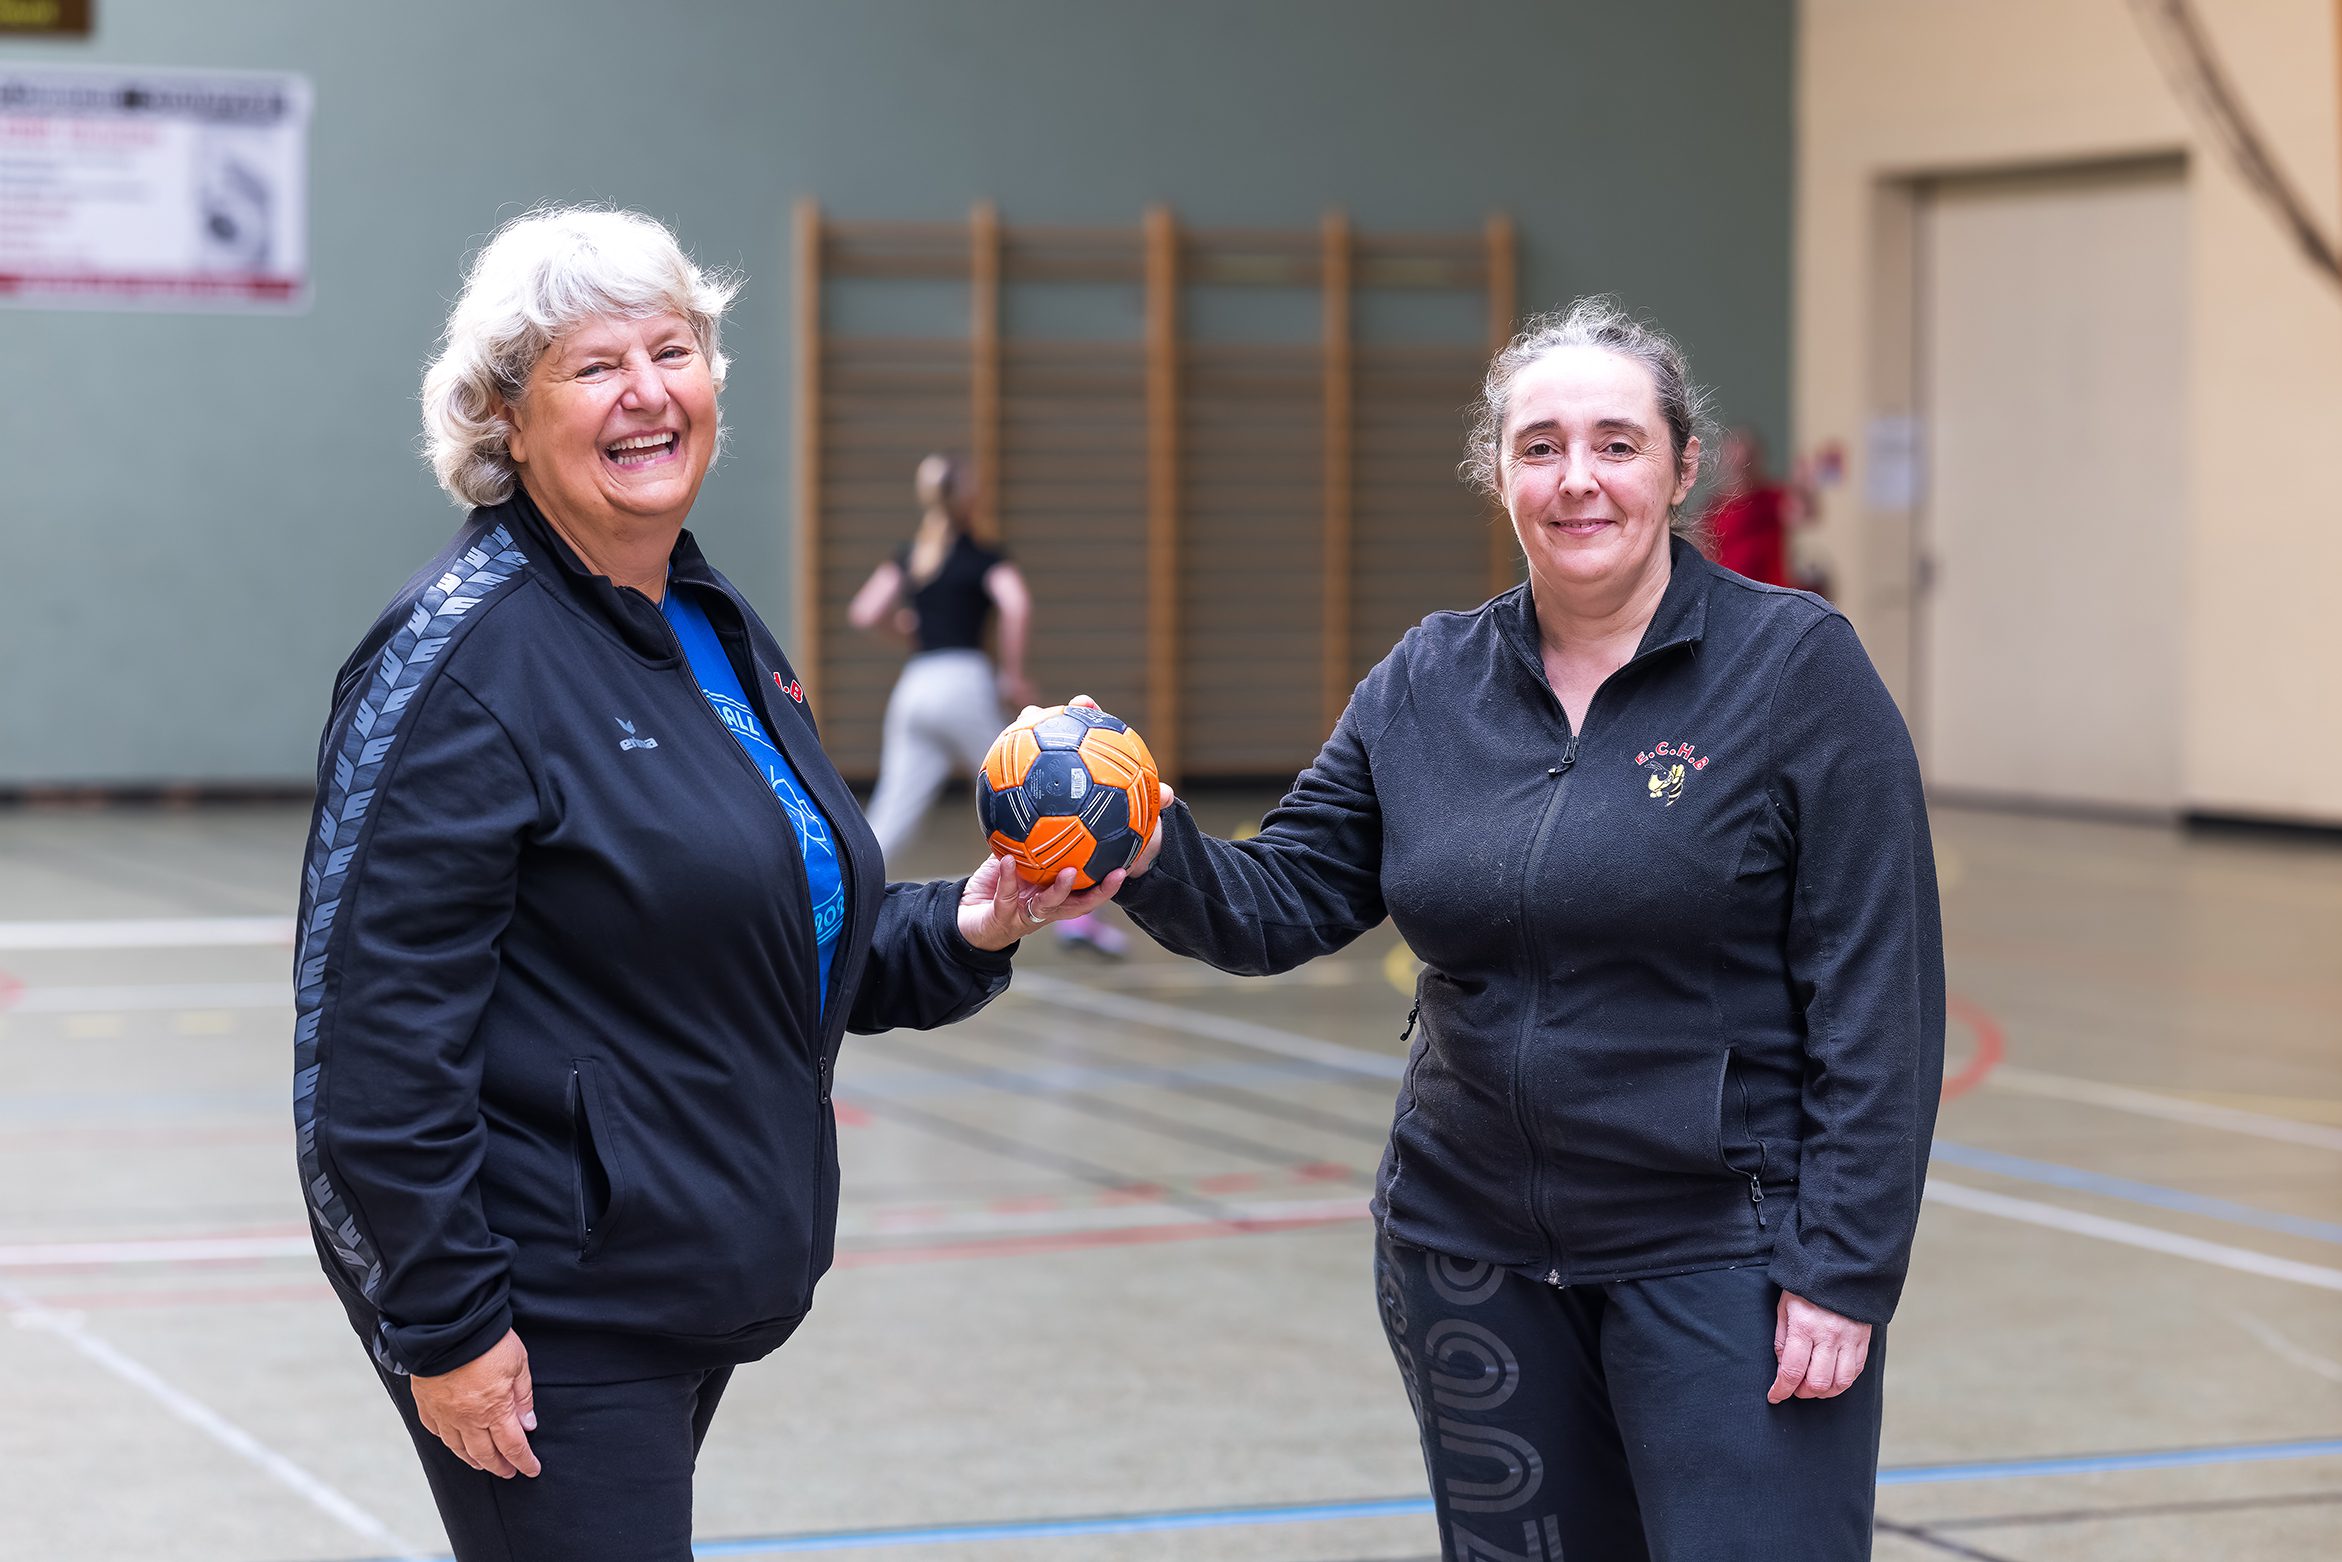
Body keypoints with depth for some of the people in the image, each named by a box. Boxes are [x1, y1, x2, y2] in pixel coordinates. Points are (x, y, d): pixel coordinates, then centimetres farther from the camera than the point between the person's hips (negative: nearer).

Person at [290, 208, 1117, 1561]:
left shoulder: (723, 635, 12)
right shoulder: (469, 658, -15)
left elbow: (799, 950, 22)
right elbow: (380, 1028, -19)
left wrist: (961, 932, 2)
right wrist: (444, 1323, -21)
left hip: (697, 1291, 9)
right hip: (547, 1321, -9)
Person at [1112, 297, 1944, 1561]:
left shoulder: (1796, 667, -8)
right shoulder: (1427, 686, 6)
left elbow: (1878, 998, -10)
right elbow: (1279, 905, 4)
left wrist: (1842, 1269, -14)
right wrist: (1154, 858, -18)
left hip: (1719, 1256, -5)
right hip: (1474, 1255, 5)